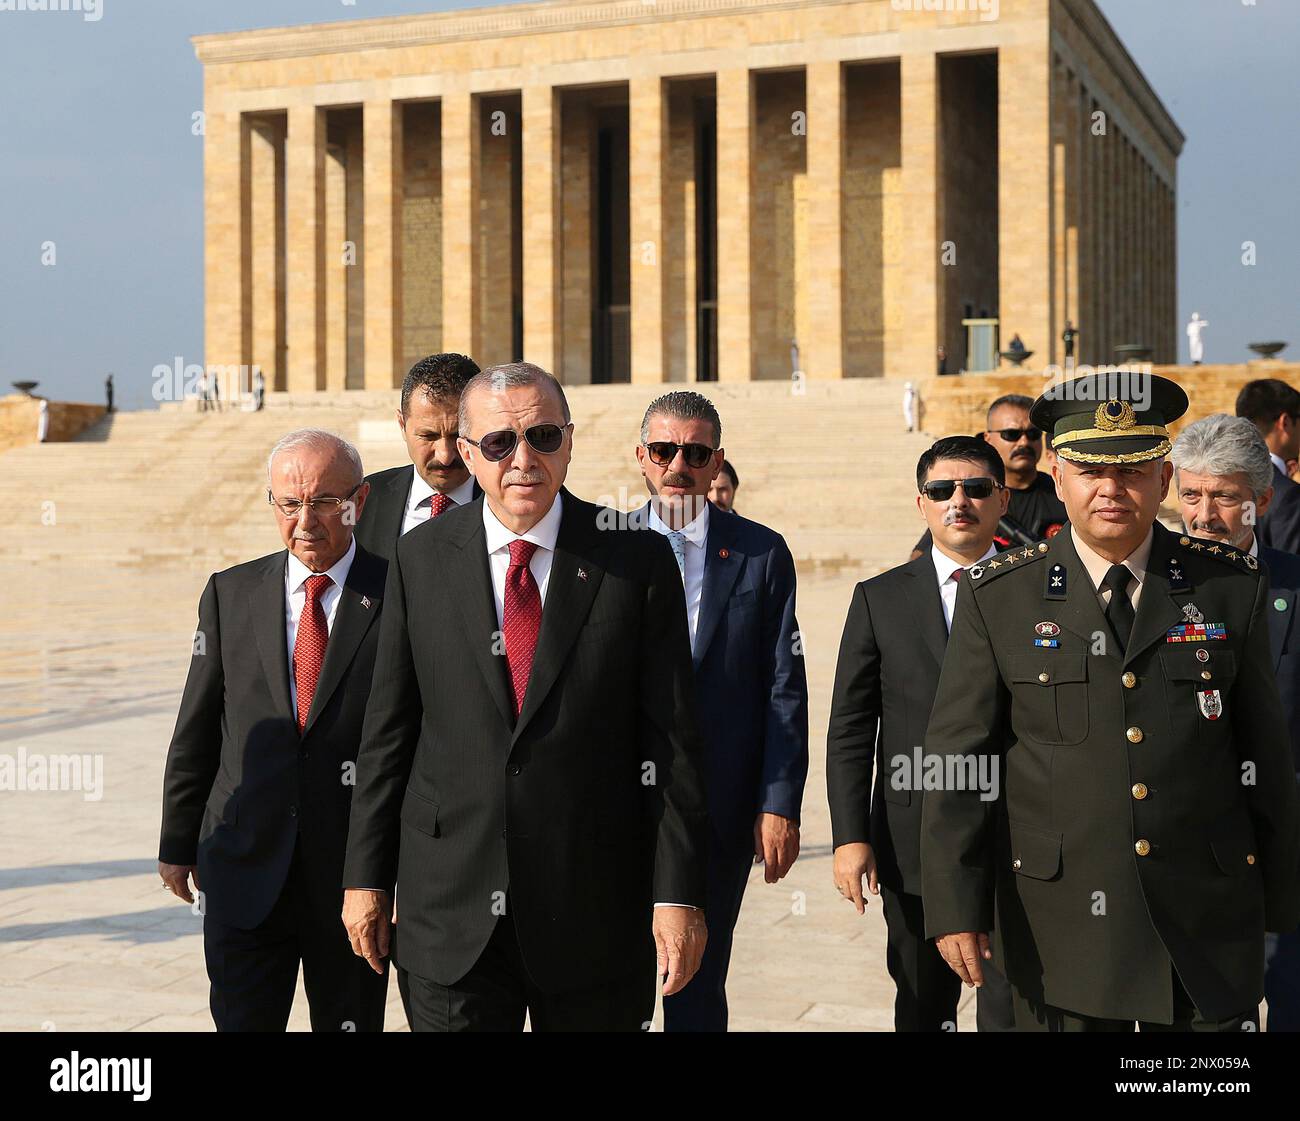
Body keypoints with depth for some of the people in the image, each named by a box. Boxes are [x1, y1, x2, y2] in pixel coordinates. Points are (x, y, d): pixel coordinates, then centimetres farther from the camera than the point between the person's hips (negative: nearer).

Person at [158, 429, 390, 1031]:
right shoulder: (230, 594, 5)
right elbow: (196, 730, 9)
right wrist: (178, 843, 10)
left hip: (355, 869, -2)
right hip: (244, 867, 2)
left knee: (352, 1021, 10)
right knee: (241, 1021, 4)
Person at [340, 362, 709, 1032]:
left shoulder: (638, 559, -3)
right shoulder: (421, 558, 3)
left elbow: (673, 738, -4)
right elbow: (388, 730, 6)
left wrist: (678, 893, -7)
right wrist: (365, 876, 6)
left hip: (596, 911, -1)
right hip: (450, 906, 1)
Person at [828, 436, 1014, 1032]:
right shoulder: (879, 599, 5)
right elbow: (849, 730, 3)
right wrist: (850, 836, -5)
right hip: (914, 843, 1)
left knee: (1012, 1008, -2)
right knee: (922, 1008, 14)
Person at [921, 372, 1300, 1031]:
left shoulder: (1231, 587, 3)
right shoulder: (997, 598, -1)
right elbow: (956, 761, -3)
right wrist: (955, 906, -8)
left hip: (1210, 927, 1)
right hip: (1061, 923, -1)